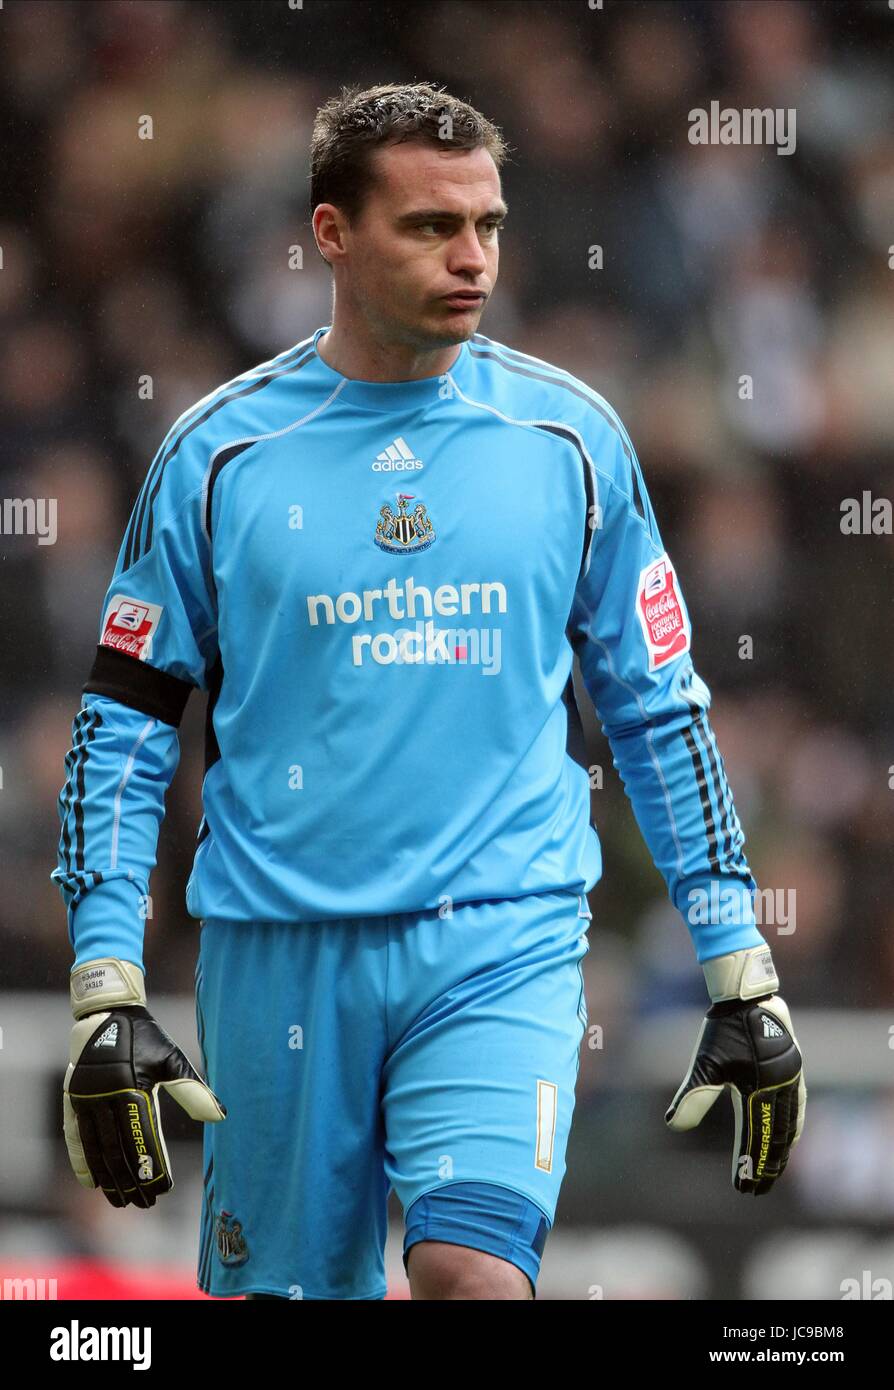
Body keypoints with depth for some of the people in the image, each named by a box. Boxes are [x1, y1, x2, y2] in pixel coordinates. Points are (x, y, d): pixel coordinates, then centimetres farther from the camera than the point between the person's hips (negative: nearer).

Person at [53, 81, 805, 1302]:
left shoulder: (568, 436, 5)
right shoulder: (219, 453, 2)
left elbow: (660, 708, 11)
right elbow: (125, 721, 6)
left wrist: (742, 976, 8)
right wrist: (105, 991, -1)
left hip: (504, 939, -1)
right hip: (279, 957, 1)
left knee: (474, 1268, -21)